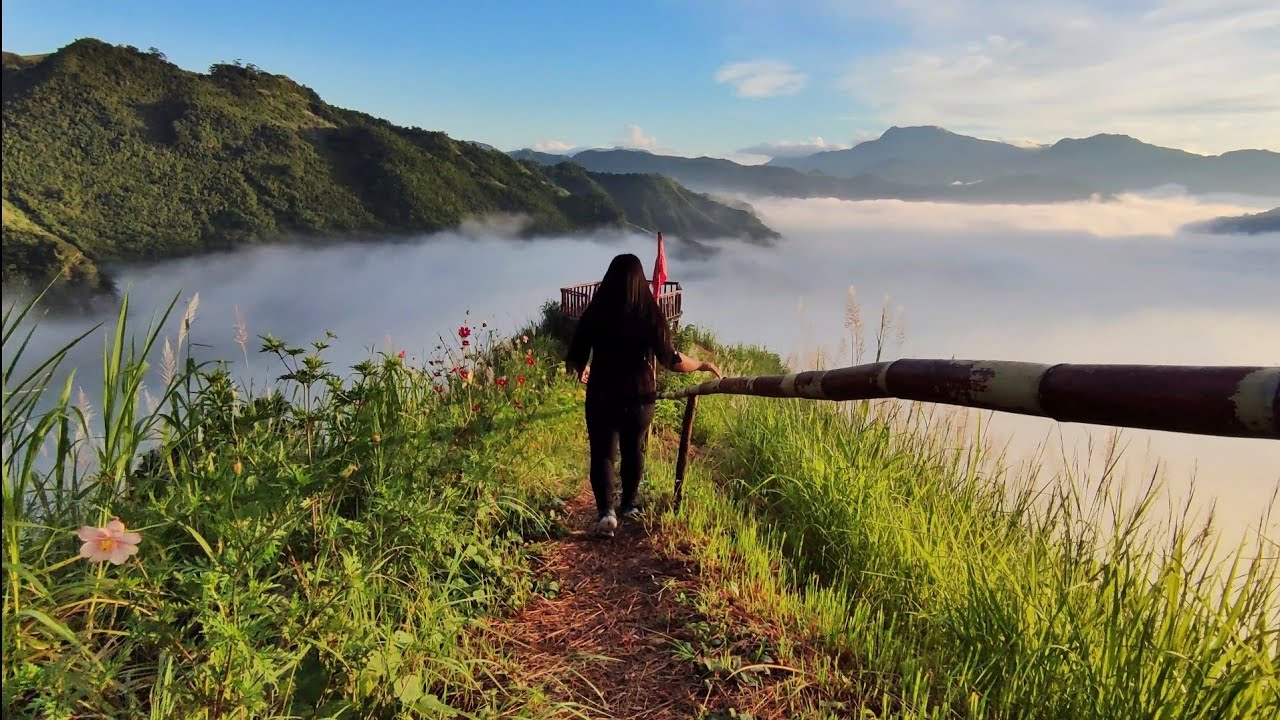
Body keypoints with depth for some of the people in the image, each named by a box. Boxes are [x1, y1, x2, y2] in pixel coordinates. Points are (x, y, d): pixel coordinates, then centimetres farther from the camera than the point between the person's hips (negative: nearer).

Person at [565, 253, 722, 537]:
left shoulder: (594, 314, -8)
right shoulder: (650, 316, -11)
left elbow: (574, 359, -4)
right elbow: (671, 360, -12)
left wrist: (581, 371, 19)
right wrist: (702, 365, 4)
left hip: (602, 396, -1)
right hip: (639, 397, 1)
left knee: (602, 452, 8)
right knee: (634, 450, 19)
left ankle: (605, 510, -7)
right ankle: (629, 504, 35)